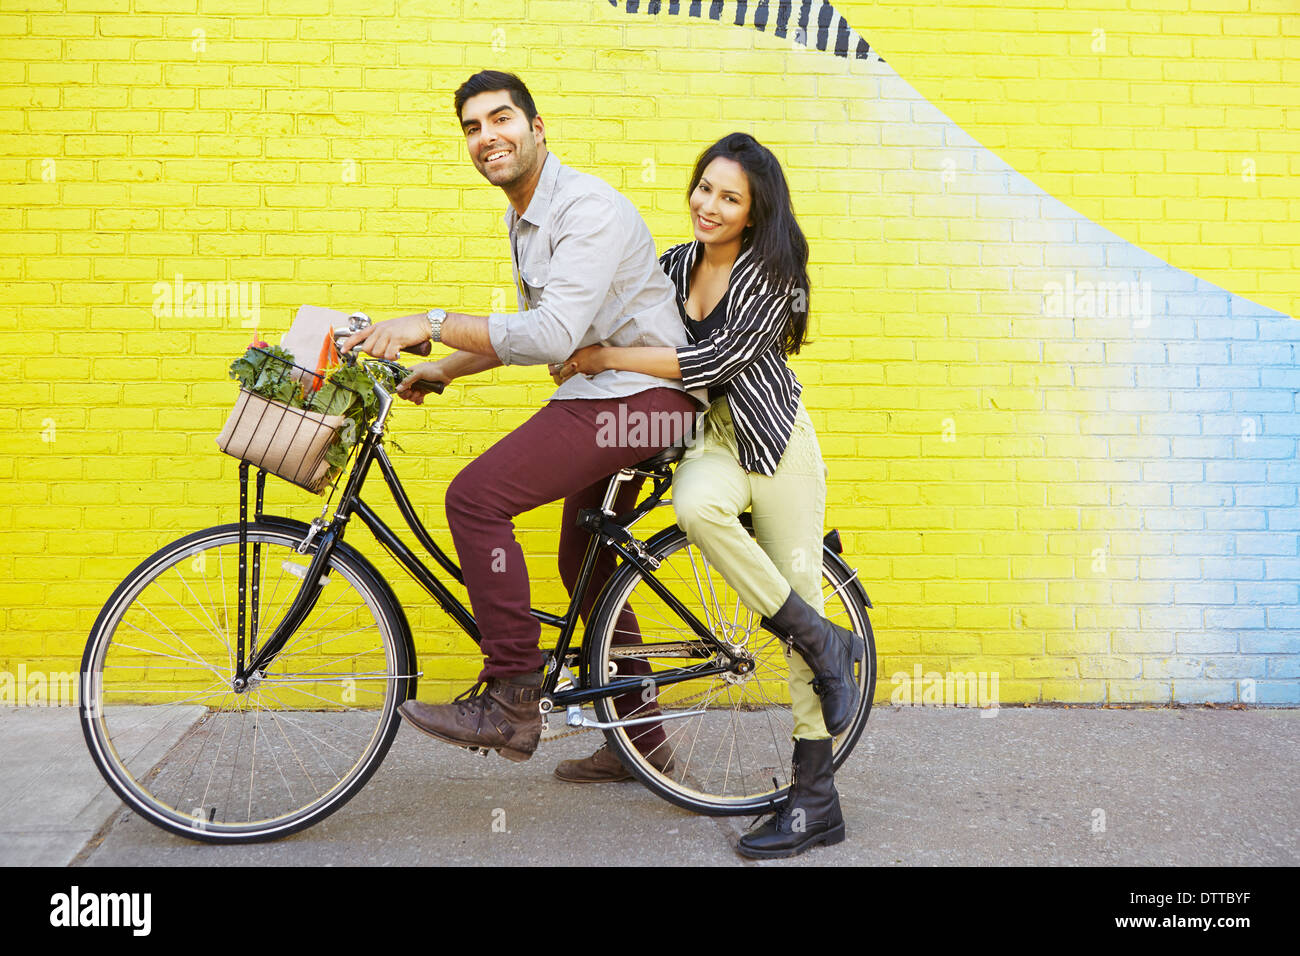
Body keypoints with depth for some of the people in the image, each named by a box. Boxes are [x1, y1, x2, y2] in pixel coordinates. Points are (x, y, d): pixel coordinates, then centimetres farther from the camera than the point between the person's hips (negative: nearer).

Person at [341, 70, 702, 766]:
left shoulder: (588, 208, -18)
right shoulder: (523, 219, 15)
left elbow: (552, 337, -29)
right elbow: (533, 329, 23)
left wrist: (432, 326, -25)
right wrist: (443, 368, 15)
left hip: (642, 393, -11)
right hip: (606, 395, 11)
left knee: (475, 497, -20)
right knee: (583, 562, 17)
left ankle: (510, 703, -12)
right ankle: (640, 738, 30)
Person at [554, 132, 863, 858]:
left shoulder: (773, 275, -10)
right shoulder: (677, 265, 8)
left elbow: (717, 360, -20)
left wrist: (609, 357, -19)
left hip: (775, 438, -4)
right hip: (710, 436, 4)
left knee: (798, 586, -7)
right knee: (697, 506, -33)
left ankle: (816, 799, 1)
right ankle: (823, 643, -15)